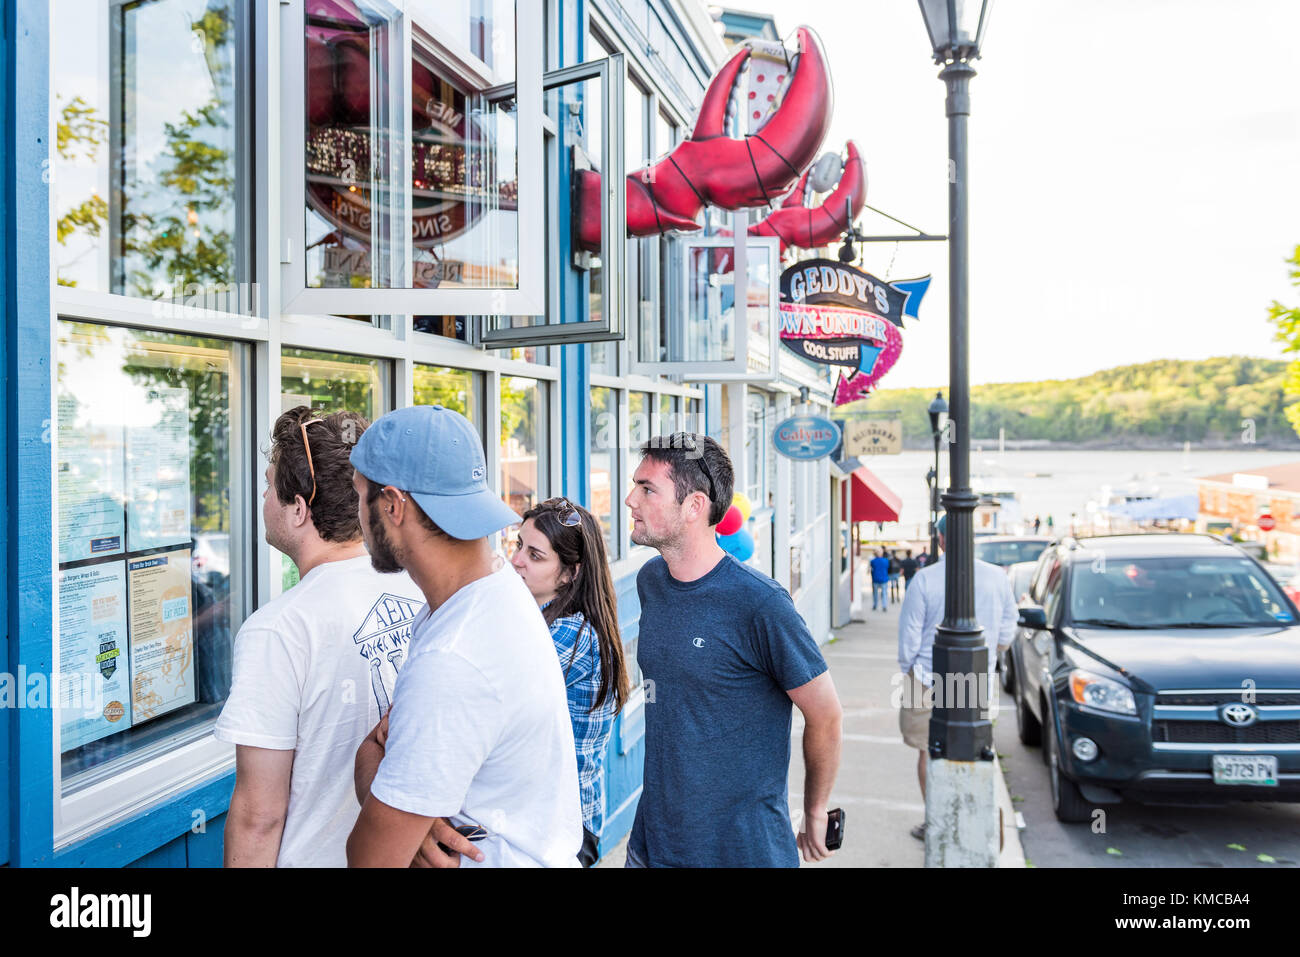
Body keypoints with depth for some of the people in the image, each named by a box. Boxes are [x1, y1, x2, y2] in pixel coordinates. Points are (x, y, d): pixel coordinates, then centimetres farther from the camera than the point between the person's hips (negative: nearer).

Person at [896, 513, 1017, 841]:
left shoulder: (925, 579, -13)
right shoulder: (998, 577, -3)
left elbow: (909, 635, -8)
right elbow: (1007, 632, 5)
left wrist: (906, 671, 7)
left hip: (929, 681, -3)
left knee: (929, 753, 10)